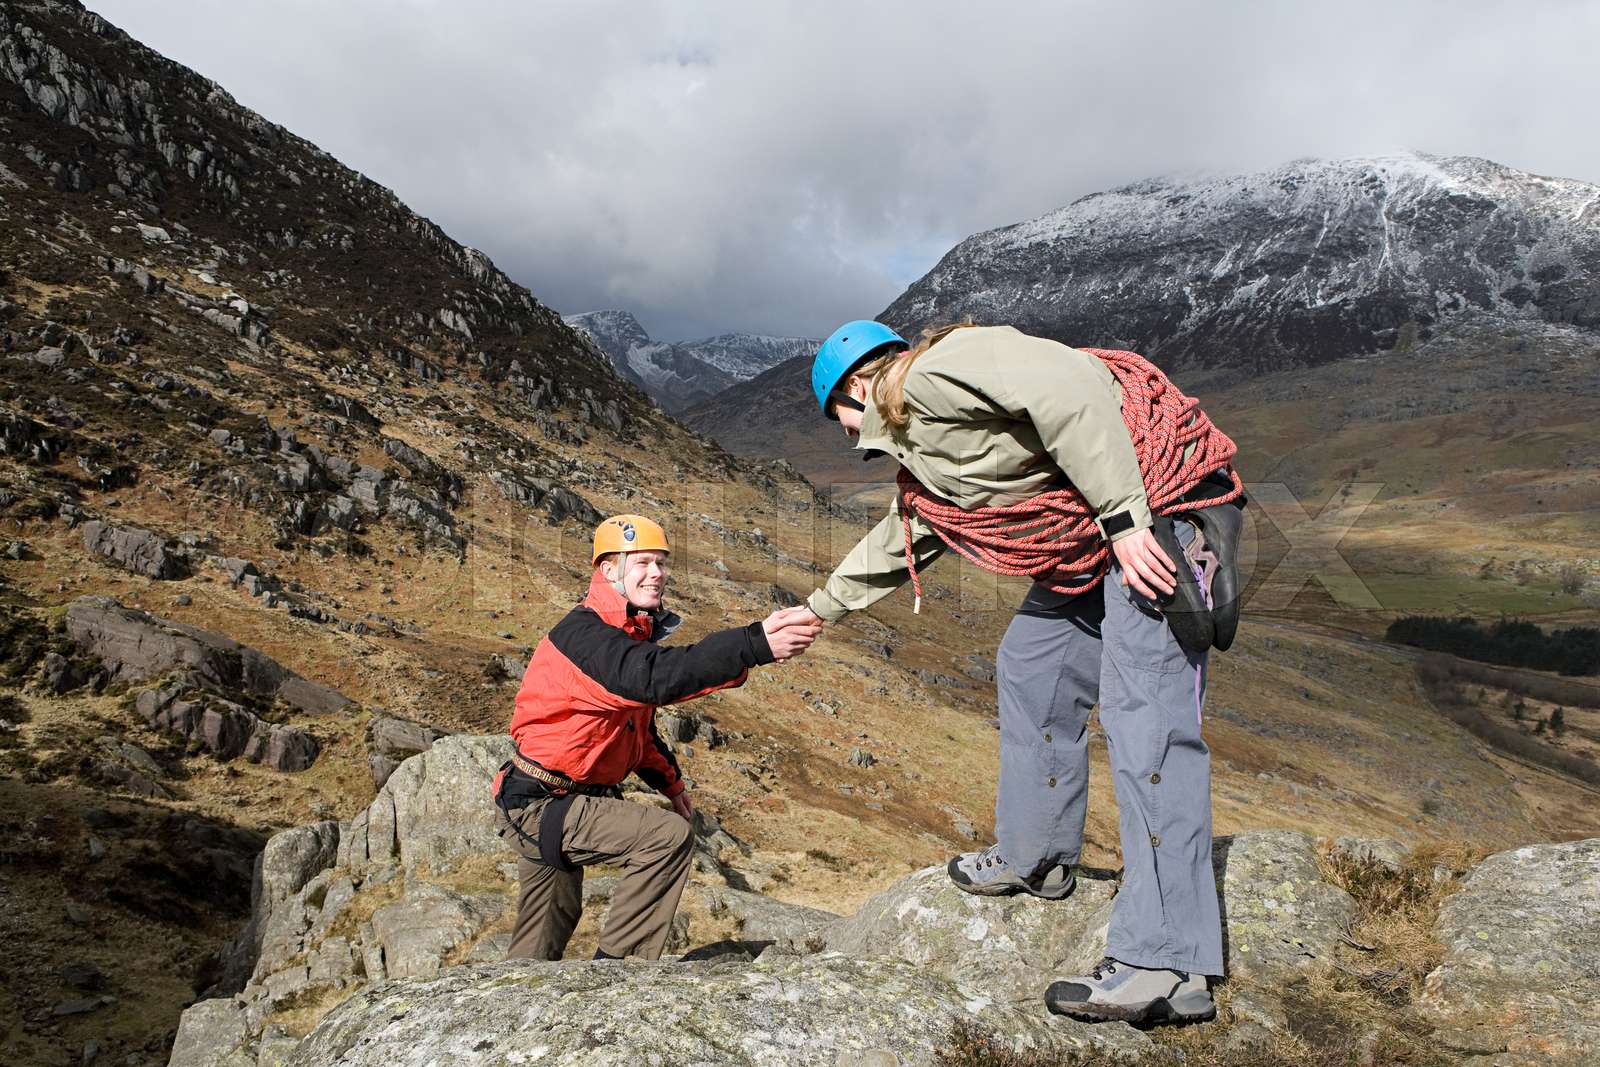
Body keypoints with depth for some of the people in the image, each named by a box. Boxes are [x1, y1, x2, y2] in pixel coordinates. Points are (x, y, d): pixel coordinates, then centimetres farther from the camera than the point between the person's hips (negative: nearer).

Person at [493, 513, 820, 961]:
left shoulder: (631, 634, 9)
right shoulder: (583, 633, -24)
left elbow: (637, 722, 22)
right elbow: (654, 678, -43)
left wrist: (670, 782, 15)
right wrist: (755, 645, -50)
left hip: (552, 803, 10)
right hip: (542, 802, -10)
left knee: (549, 924, 23)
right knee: (670, 835, -21)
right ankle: (616, 964, -12)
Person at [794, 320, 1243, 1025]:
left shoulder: (930, 373, -13)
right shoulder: (918, 449, 19)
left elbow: (1068, 386, -27)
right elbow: (896, 544, 34)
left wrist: (1122, 518, -26)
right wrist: (819, 609, 44)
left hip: (1151, 515, -11)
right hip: (1093, 542, 11)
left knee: (1145, 720, -15)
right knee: (1029, 667, 18)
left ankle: (1167, 965, -13)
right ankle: (1034, 858, 31)